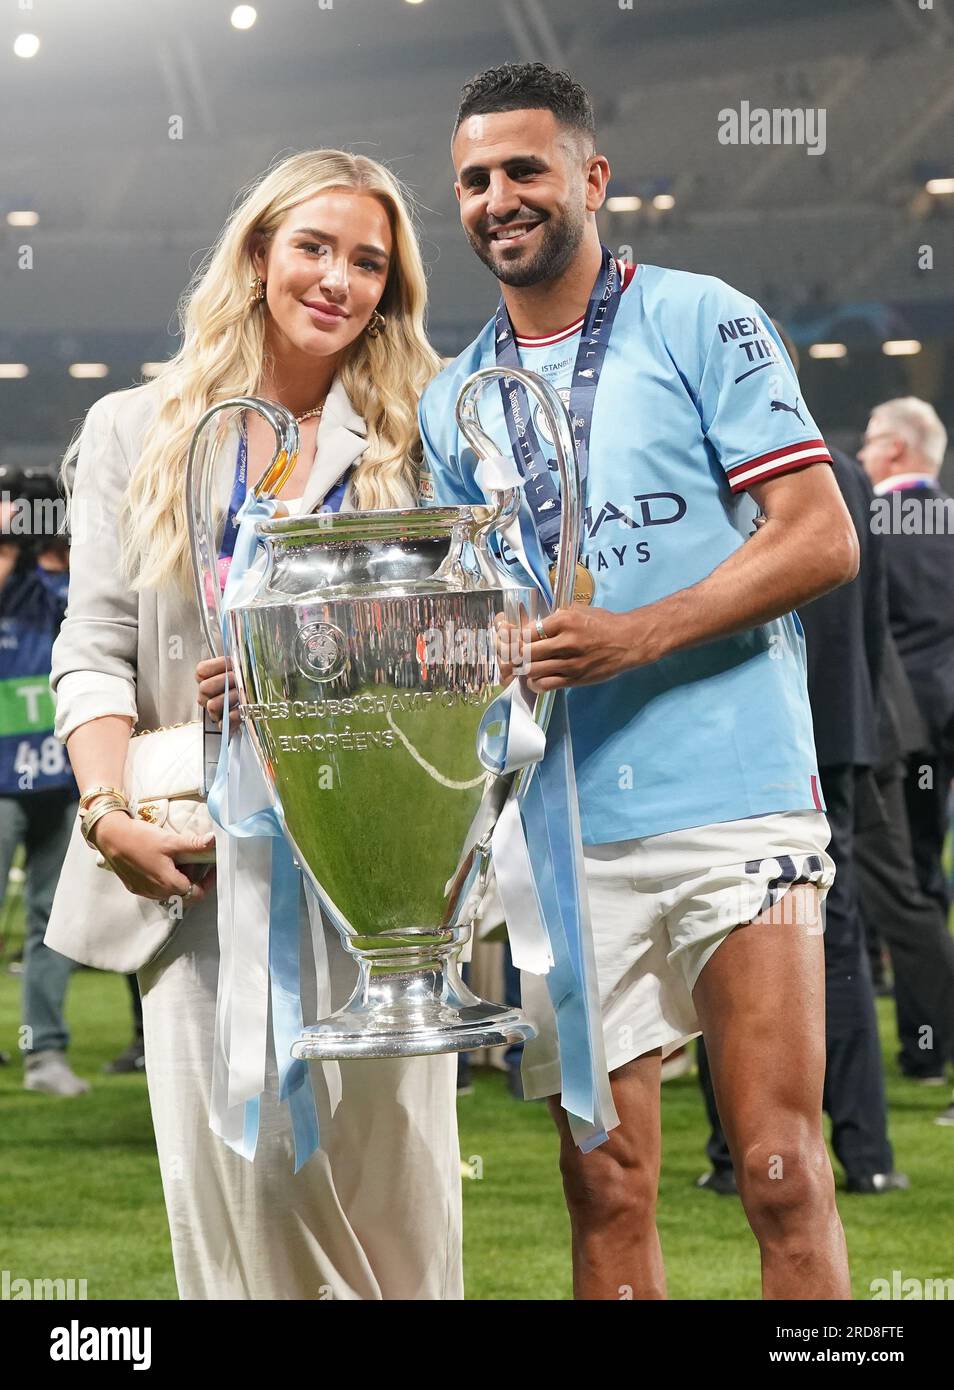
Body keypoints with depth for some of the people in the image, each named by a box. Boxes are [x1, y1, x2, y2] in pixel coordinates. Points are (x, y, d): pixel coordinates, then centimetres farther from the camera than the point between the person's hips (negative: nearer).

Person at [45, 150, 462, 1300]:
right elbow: (95, 647, 5)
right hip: (203, 852, 0)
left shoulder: (414, 446, 12)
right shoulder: (135, 431, 13)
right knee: (232, 1171, -7)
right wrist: (110, 812, -11)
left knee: (381, 1158, -4)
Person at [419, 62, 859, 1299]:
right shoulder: (452, 403, 15)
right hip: (563, 830, 4)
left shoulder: (701, 321, 1)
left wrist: (639, 635, -17)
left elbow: (822, 540, -6)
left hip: (734, 805, -4)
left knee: (782, 1174, -7)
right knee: (606, 1191, 4)